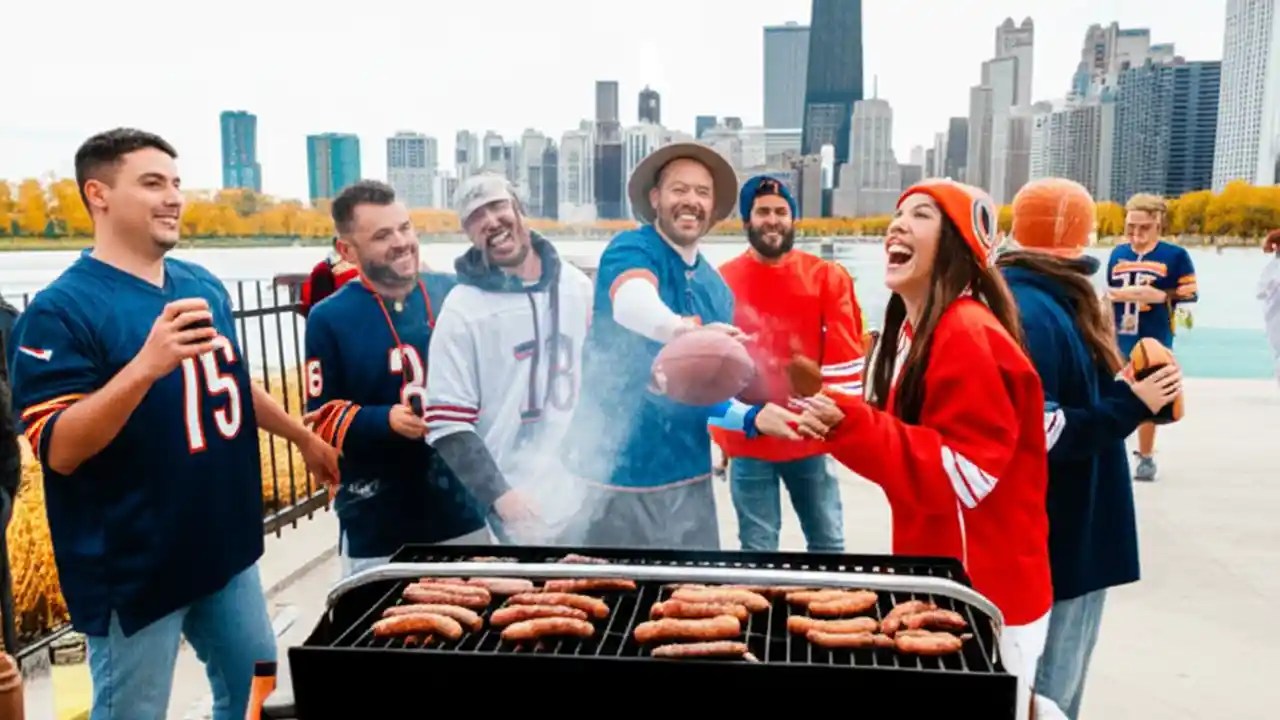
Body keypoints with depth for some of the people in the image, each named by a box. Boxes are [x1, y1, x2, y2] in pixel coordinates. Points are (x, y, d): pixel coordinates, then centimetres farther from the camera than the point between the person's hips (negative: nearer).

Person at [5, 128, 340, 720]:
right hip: (133, 566, -6)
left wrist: (301, 435, 25)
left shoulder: (204, 286, 5)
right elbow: (58, 450, -22)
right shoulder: (61, 308, -16)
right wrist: (146, 365, -35)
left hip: (226, 547, 6)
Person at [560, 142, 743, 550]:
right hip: (618, 469, -6)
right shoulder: (631, 249, -10)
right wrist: (686, 332, -54)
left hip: (688, 472, 6)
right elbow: (632, 304, -35)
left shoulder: (716, 287, 9)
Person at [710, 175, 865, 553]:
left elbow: (844, 355, -1)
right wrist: (723, 424, -1)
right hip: (748, 439, 0)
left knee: (828, 543, 14)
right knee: (758, 549, 10)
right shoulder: (722, 281, 0)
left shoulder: (828, 277, 1)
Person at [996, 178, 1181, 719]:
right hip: (1052, 539, -10)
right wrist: (1131, 406, -19)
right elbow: (1036, 434, -27)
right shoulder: (1029, 312, -22)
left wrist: (1134, 394, -1)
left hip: (1071, 531, 10)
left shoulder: (1050, 303, 10)